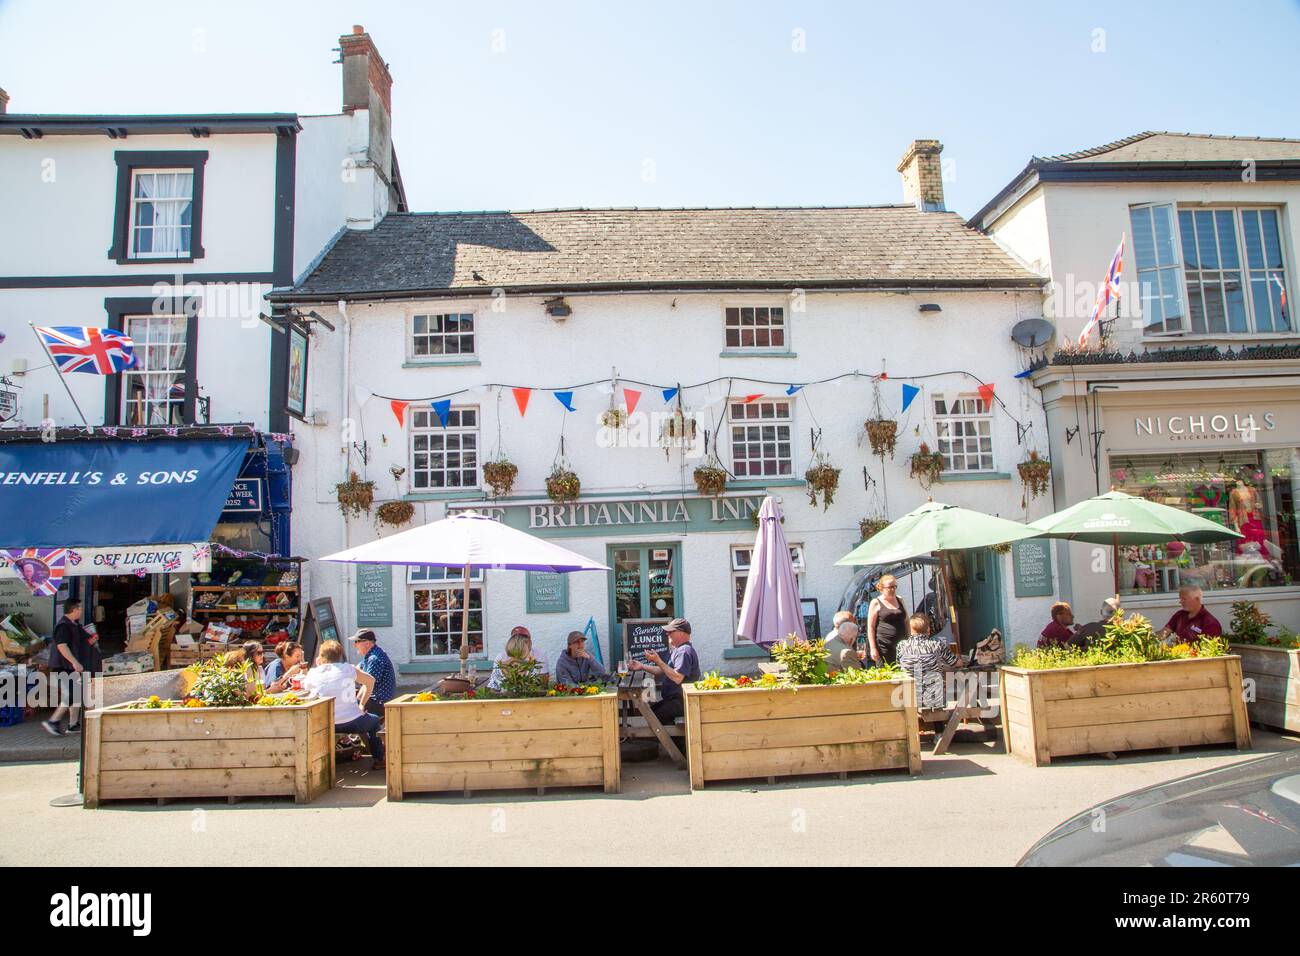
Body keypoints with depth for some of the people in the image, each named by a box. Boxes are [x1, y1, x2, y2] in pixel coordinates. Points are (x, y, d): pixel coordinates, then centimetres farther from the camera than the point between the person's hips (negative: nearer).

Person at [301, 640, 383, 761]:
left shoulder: (312, 673, 0)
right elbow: (370, 681, 10)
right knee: (375, 721, 29)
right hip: (352, 723, -2)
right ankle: (379, 758, 31)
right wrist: (361, 704, 19)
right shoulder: (346, 668, -2)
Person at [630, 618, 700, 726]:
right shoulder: (677, 650, 19)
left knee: (656, 717, -23)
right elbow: (664, 671, 24)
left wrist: (658, 661, -22)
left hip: (682, 701, -11)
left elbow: (677, 678, -26)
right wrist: (642, 667, 16)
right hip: (673, 698, 11)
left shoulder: (684, 652, -16)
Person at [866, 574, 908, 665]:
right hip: (884, 646, -4)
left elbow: (906, 621, 22)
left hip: (901, 646, 5)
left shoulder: (900, 601, 14)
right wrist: (873, 648, -11)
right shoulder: (876, 603, -1)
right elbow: (870, 627, -4)